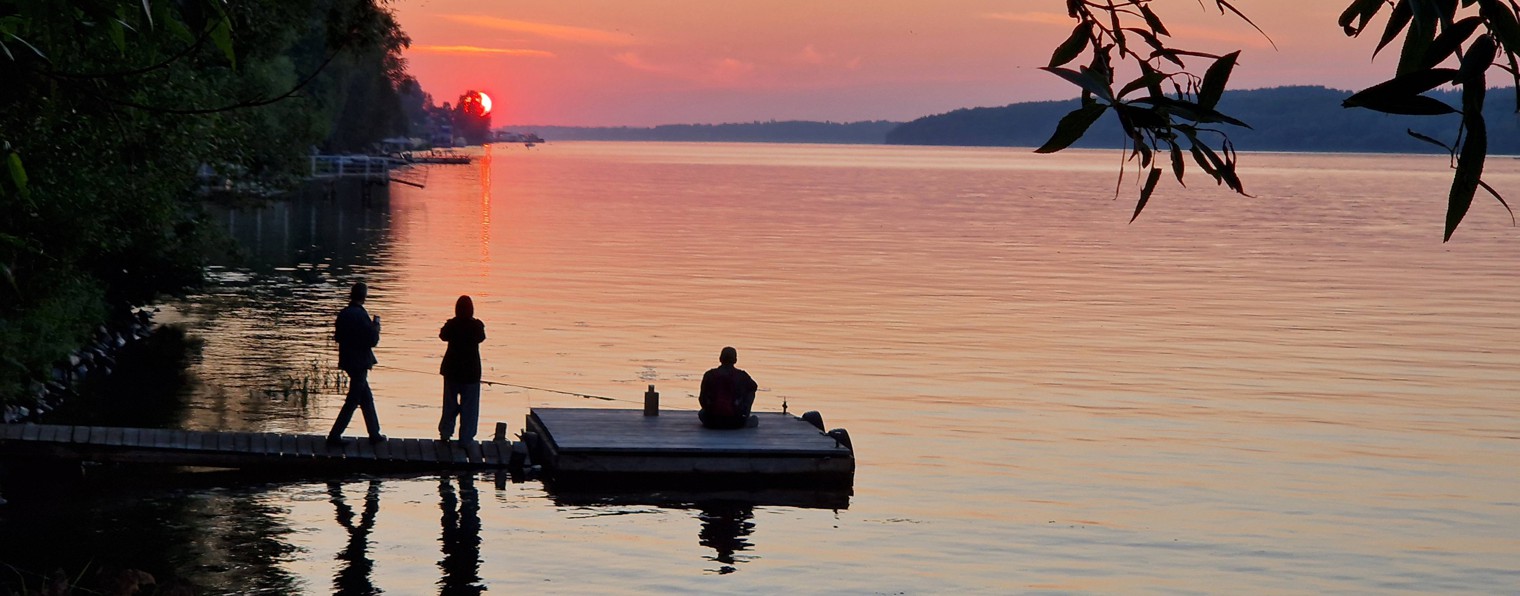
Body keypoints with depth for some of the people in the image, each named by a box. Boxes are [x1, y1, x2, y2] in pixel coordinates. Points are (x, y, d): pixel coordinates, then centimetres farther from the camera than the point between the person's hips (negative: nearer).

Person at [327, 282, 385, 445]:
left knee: (367, 398, 17)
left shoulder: (343, 314, 3)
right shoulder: (361, 315, -20)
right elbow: (373, 340, -20)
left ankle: (374, 434, 23)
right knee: (353, 401, -2)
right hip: (360, 362, -8)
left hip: (348, 361, 8)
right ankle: (334, 436, -3)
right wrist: (376, 325, -3)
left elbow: (337, 337, 13)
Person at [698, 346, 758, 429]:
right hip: (735, 422, -2)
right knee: (750, 391, 21)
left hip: (712, 422, 2)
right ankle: (746, 419, 21)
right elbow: (754, 387, 20)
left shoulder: (709, 375, -1)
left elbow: (702, 398, 5)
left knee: (702, 413, 38)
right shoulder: (741, 375, -2)